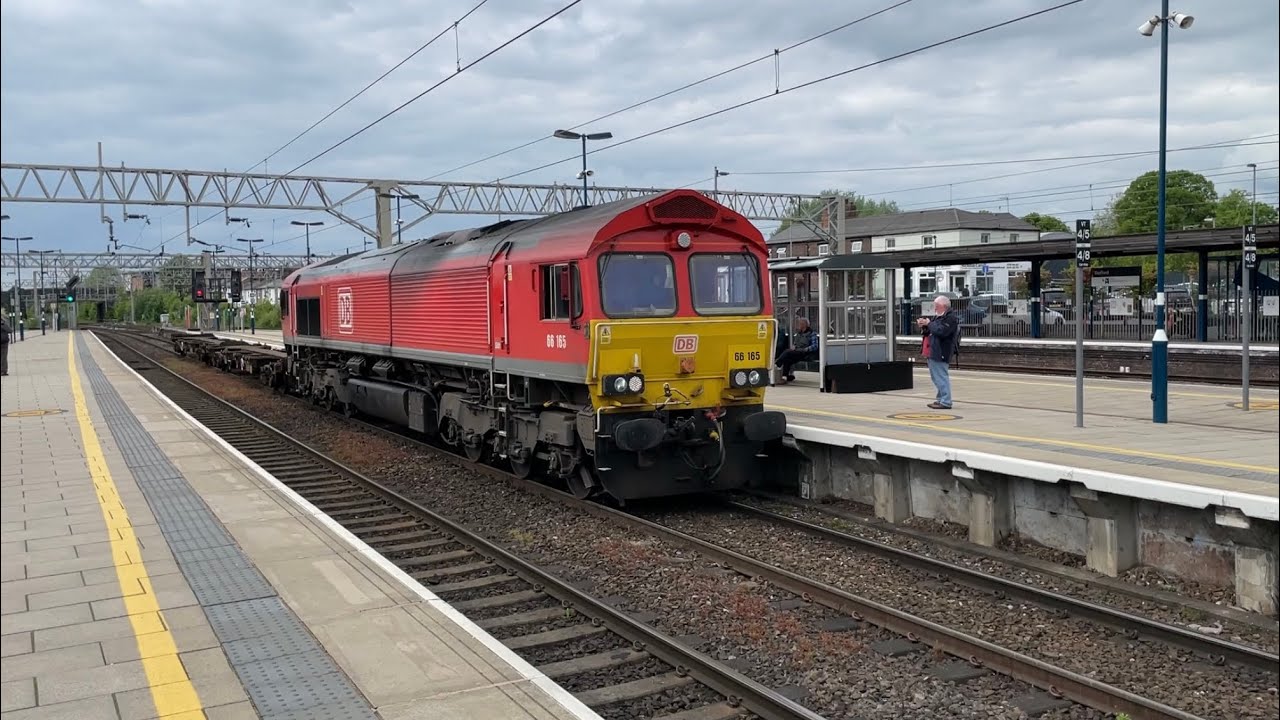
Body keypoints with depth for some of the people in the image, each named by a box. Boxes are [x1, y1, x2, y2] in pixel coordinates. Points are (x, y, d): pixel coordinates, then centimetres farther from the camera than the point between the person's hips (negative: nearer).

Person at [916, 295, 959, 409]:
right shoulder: (937, 317, 18)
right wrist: (924, 326, 4)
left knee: (941, 377, -9)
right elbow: (930, 331, 23)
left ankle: (945, 402, -7)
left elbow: (941, 332, -25)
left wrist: (929, 324, -13)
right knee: (936, 377, 16)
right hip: (932, 352, 10)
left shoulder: (951, 318, -13)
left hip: (940, 353, -10)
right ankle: (940, 399, 26)